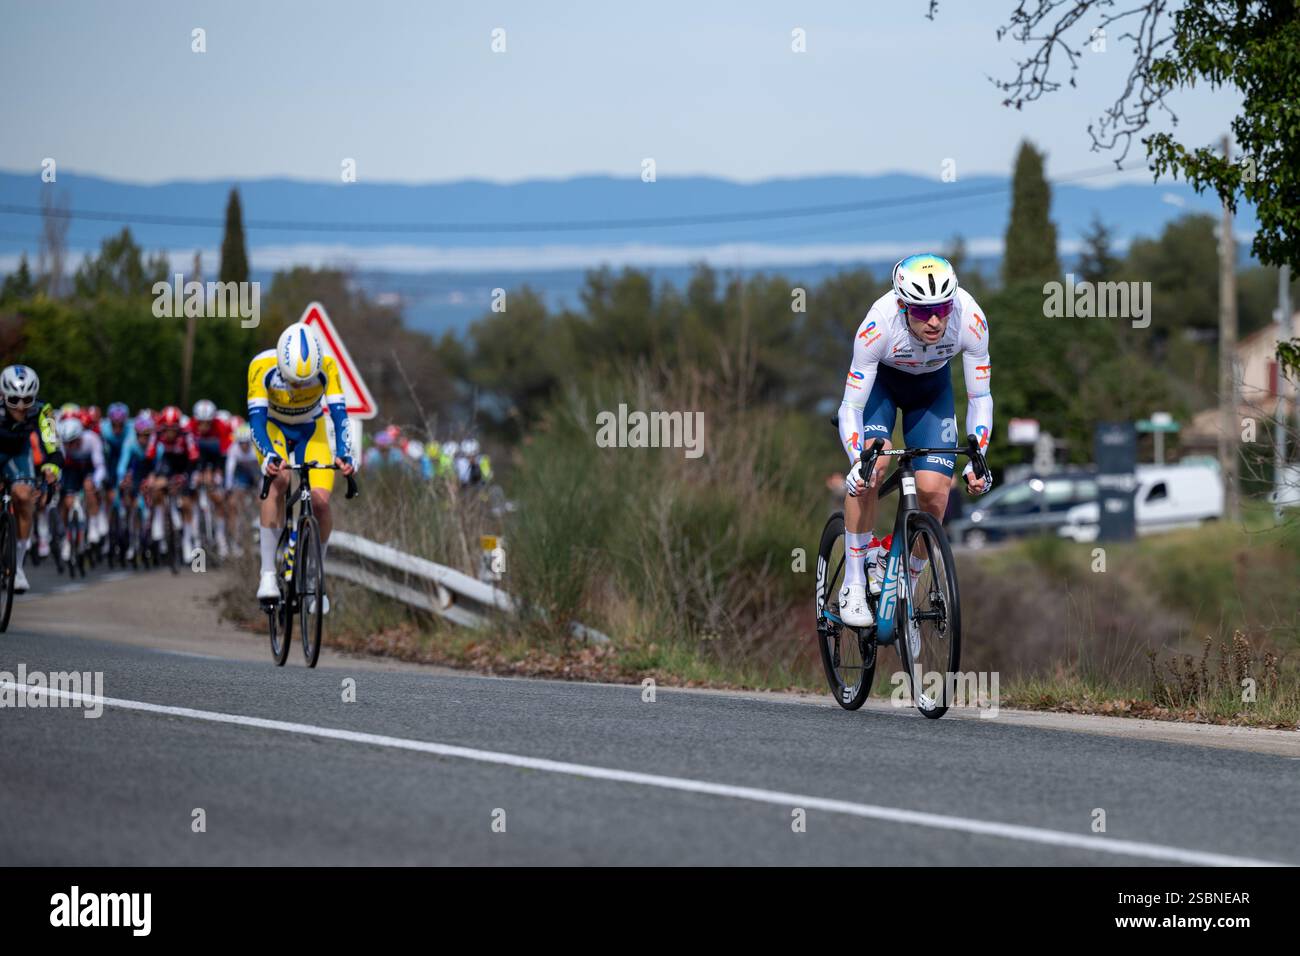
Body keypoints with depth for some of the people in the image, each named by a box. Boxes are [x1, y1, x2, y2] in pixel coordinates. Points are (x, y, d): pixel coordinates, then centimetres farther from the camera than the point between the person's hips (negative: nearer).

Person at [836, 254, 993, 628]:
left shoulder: (970, 320, -34)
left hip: (931, 386, 2)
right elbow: (851, 407, -31)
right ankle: (853, 586, -14)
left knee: (934, 492, -13)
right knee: (872, 463, -28)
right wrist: (858, 463, -46)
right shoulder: (878, 324, -38)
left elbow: (980, 398, -21)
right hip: (880, 379, -2)